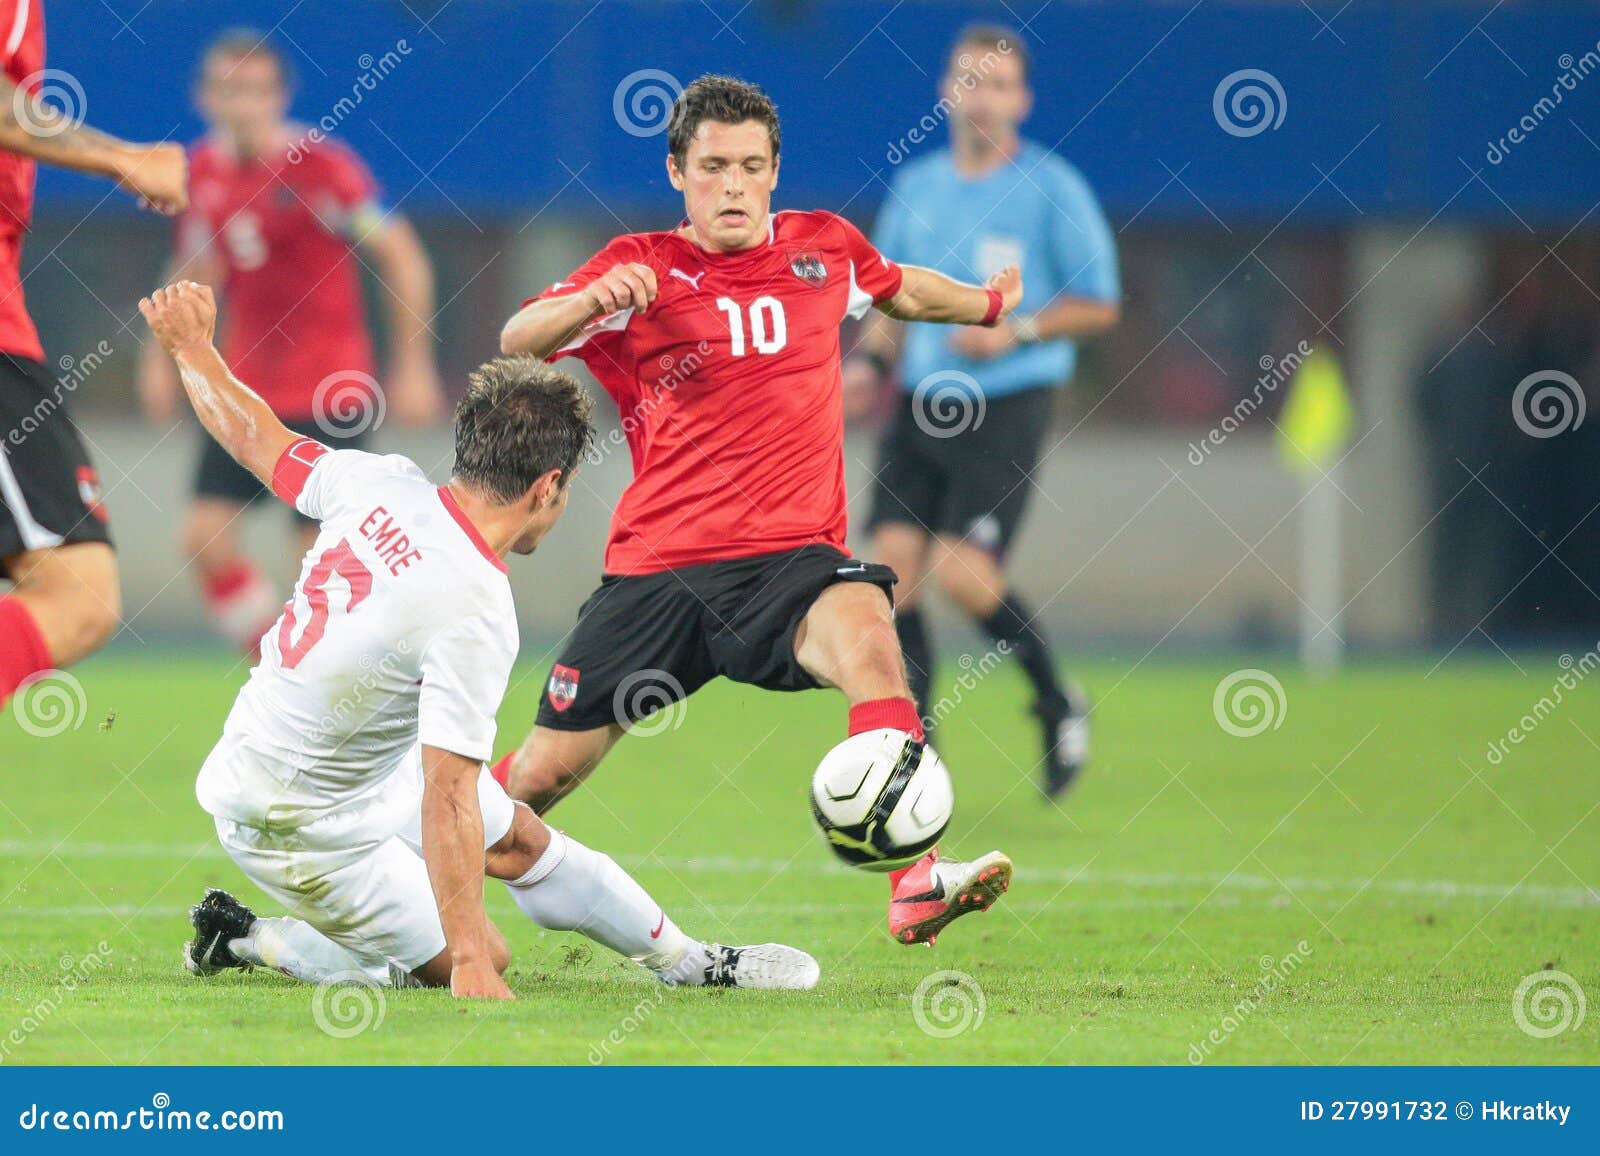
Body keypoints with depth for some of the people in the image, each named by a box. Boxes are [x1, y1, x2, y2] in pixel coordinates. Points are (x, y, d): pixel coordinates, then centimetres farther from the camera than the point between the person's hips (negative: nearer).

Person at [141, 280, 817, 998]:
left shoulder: (381, 483, -14)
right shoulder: (476, 614, -33)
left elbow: (256, 437, 4)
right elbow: (448, 801, -34)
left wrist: (191, 346, 23)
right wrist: (472, 965, -32)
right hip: (300, 824, -9)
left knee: (522, 842, 18)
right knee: (479, 961, 3)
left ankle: (691, 963, 35)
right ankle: (251, 940, 13)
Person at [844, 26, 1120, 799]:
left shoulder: (1053, 190, -3)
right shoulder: (915, 186, 11)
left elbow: (1098, 305, -2)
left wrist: (1015, 332, -15)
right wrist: (871, 361, 5)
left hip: (1007, 409, -5)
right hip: (920, 407, 5)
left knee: (961, 572, -16)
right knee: (895, 563, -6)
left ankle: (1058, 704, 8)